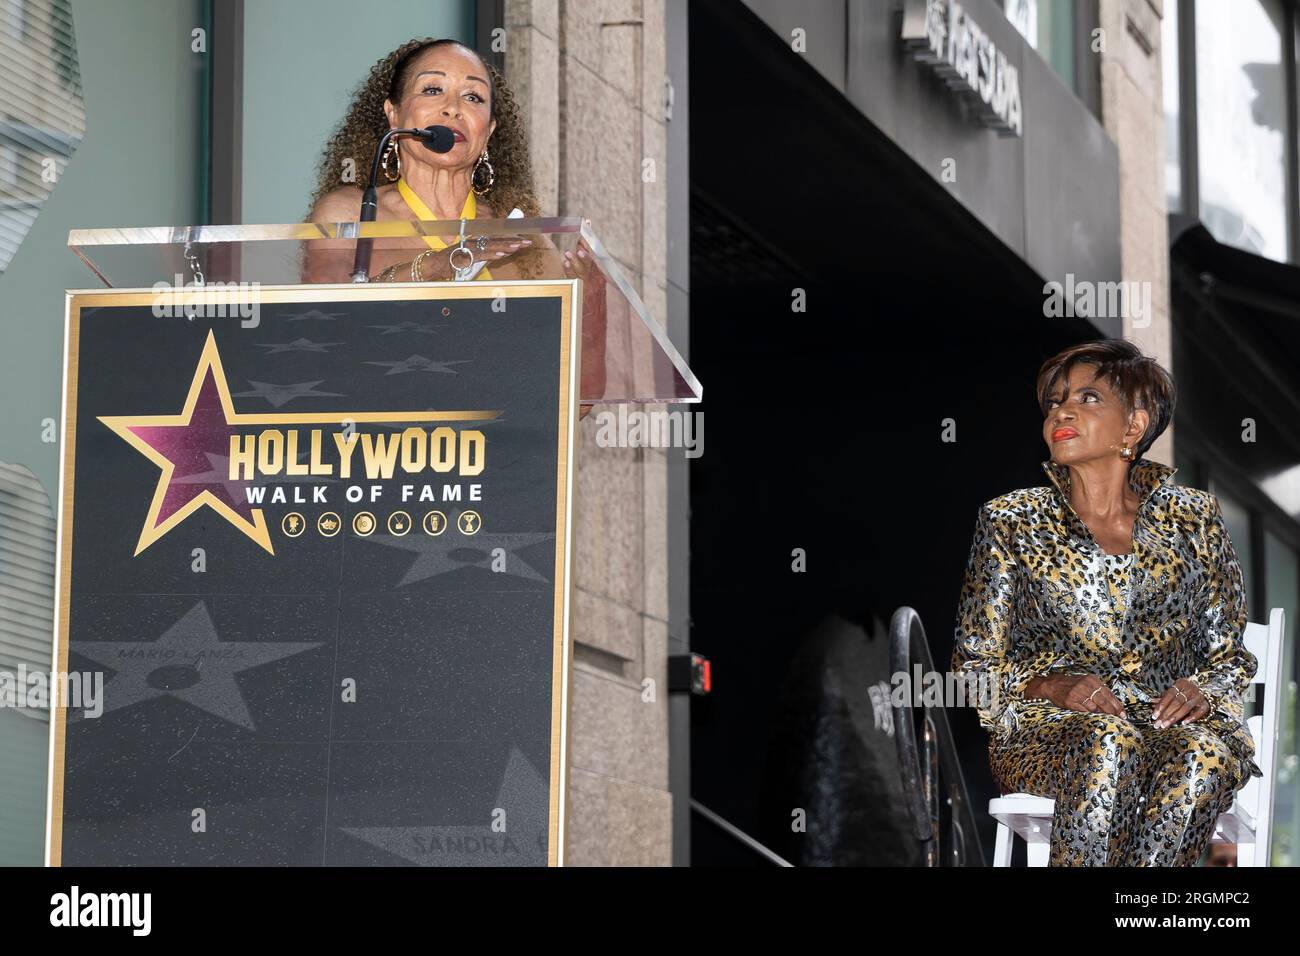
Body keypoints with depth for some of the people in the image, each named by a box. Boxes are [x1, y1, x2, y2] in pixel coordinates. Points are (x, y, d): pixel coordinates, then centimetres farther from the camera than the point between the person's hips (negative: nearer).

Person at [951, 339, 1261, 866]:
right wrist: (1055, 685, -12)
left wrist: (1202, 690, -8)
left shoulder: (1193, 520, 12)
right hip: (1046, 725, -1)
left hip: (1169, 719, 1)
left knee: (1206, 755, -35)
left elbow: (1229, 654, 16)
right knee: (1111, 744, -37)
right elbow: (976, 665, 8)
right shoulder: (1010, 522, 9)